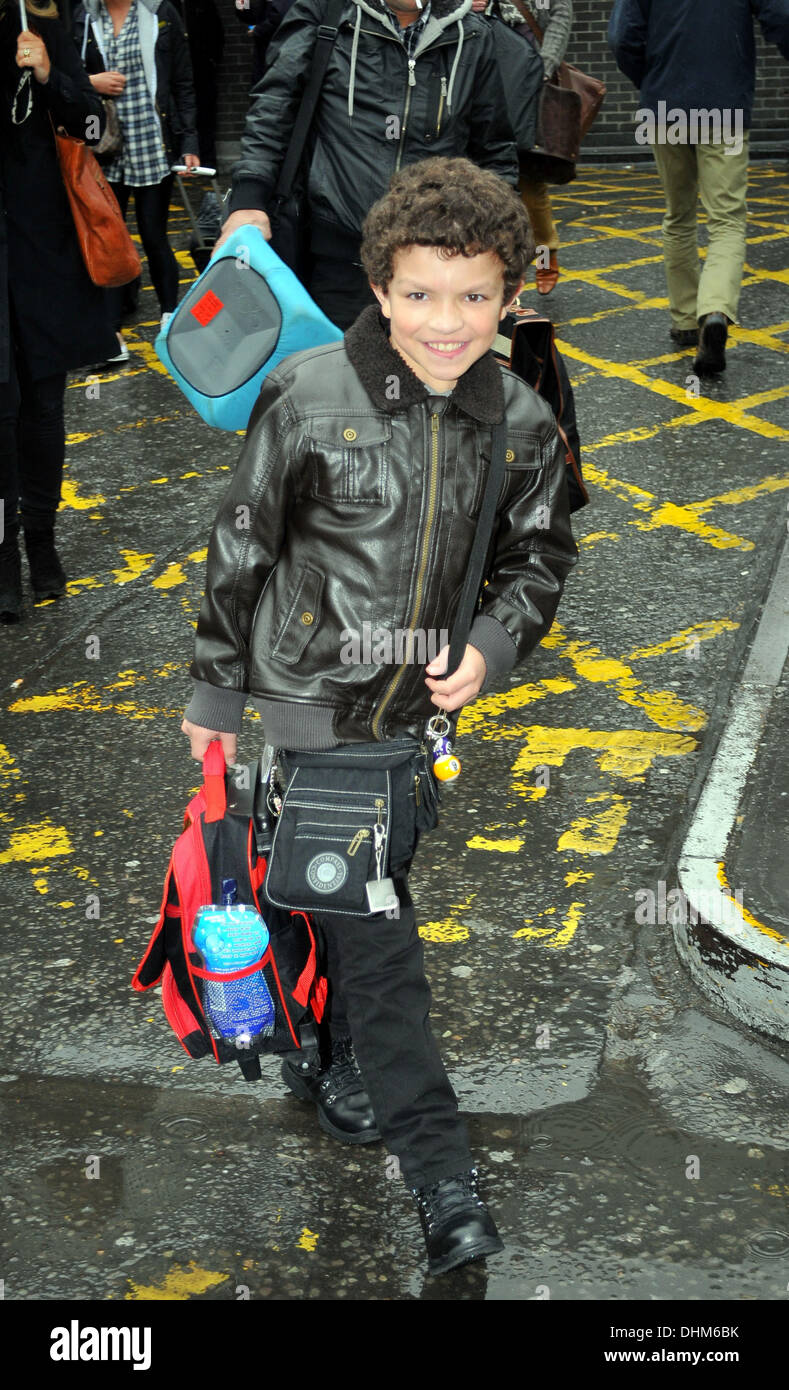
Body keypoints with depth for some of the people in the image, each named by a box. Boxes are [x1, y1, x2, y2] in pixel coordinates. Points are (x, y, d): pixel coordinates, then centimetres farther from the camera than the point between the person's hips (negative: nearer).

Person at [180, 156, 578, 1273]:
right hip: (306, 697, -4)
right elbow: (240, 548, -5)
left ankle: (339, 1058, 43)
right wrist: (216, 690, 1)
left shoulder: (522, 424, -4)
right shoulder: (308, 396, -15)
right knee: (372, 928, -6)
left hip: (415, 708, 4)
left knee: (370, 895, 18)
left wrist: (490, 644, -7)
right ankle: (442, 1175, -1)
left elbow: (541, 556, 11)